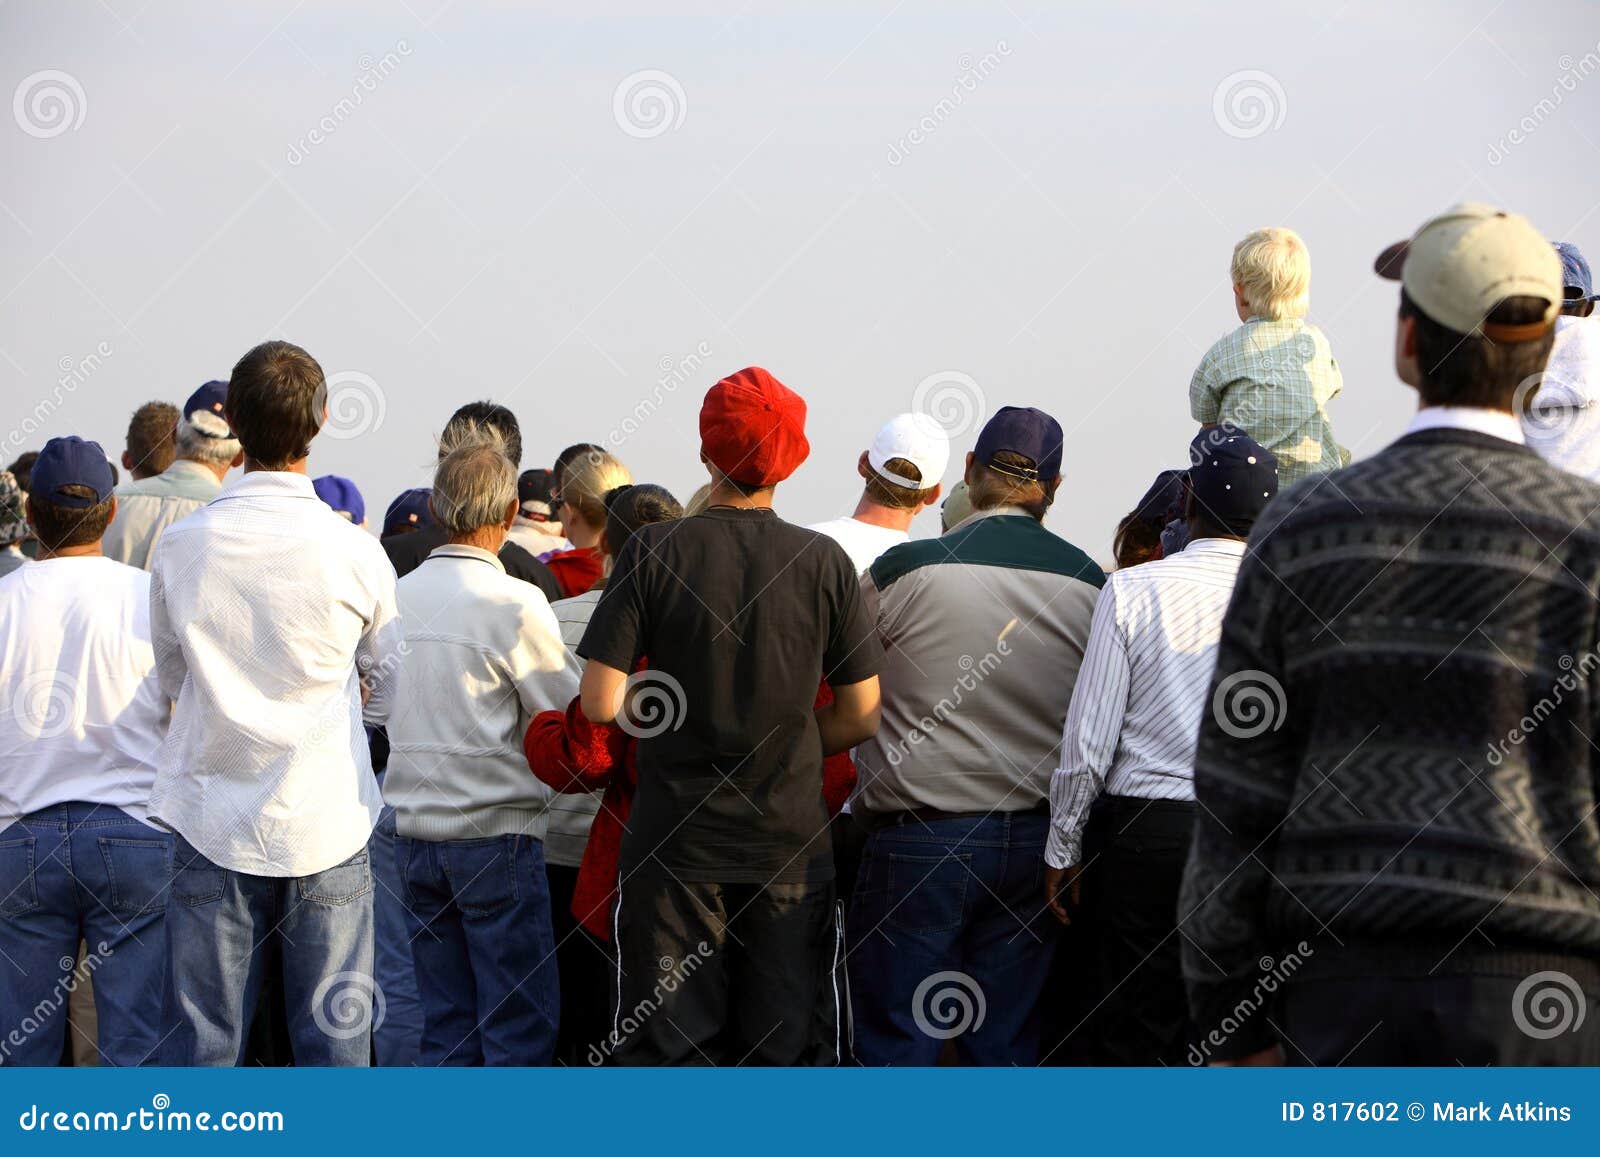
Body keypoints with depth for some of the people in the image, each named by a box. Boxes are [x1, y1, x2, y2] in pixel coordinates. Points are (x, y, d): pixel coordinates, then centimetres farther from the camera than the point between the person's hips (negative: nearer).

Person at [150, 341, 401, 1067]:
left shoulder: (181, 547, -5)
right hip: (326, 819, -1)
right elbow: (390, 688, 6)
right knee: (334, 1035, 7)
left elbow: (170, 679, 9)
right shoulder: (356, 552, -8)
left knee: (201, 1038, 6)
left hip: (212, 822, 1)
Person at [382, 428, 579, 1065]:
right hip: (495, 832, -5)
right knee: (521, 1023, 1)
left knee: (446, 1023, 12)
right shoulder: (515, 603, -12)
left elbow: (377, 712, 12)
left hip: (413, 833, 5)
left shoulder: (397, 595, 3)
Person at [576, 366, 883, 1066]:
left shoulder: (653, 553, -7)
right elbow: (862, 717, 0)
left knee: (669, 1047, 7)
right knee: (787, 1047, 10)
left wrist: (672, 722, 9)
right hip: (789, 843, 1)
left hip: (675, 843, -1)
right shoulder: (825, 562, -3)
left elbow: (601, 704, -10)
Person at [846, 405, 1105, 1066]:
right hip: (1037, 845, 4)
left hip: (919, 841, -3)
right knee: (1010, 1044, 10)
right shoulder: (1092, 586, 1)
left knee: (893, 1042, 3)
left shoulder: (902, 570, -9)